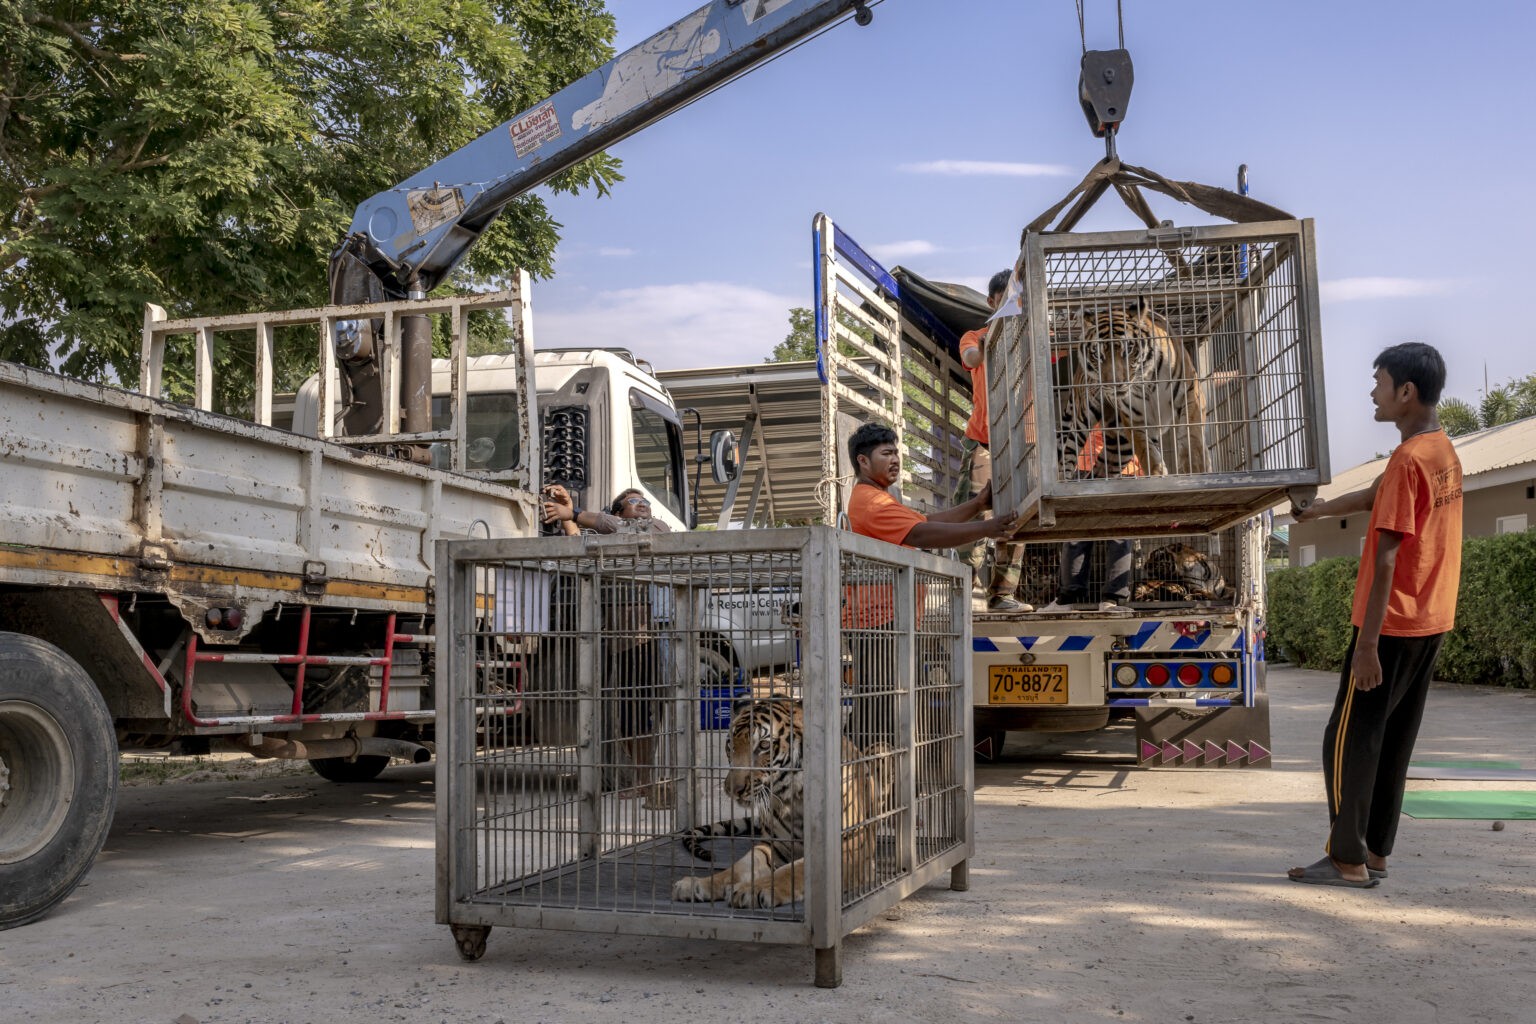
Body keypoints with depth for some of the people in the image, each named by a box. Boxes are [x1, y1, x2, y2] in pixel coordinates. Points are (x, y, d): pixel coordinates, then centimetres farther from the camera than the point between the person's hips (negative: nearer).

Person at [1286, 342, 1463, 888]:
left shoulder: (1408, 461, -20)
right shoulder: (1444, 452, 10)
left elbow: (1385, 561, -22)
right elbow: (1375, 496, 27)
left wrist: (1367, 644, -22)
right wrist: (1321, 509, 41)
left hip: (1392, 625, -9)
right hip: (1431, 622, 9)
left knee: (1348, 739, -1)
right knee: (1395, 740, 14)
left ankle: (1347, 859, 5)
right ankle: (1375, 852, 20)